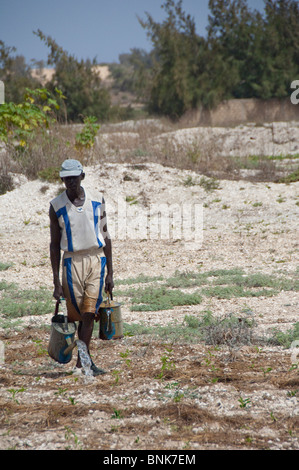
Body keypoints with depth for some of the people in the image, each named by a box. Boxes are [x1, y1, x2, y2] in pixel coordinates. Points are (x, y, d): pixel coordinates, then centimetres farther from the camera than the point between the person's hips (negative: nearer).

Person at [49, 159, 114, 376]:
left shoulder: (97, 201, 4)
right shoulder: (57, 206, -1)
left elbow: (106, 237, 9)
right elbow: (55, 244, 1)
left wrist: (110, 273, 5)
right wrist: (57, 282, -3)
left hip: (96, 260, 1)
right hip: (72, 262, -1)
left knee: (89, 313, -7)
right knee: (76, 315, 0)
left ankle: (81, 363, -3)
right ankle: (85, 360, 16)